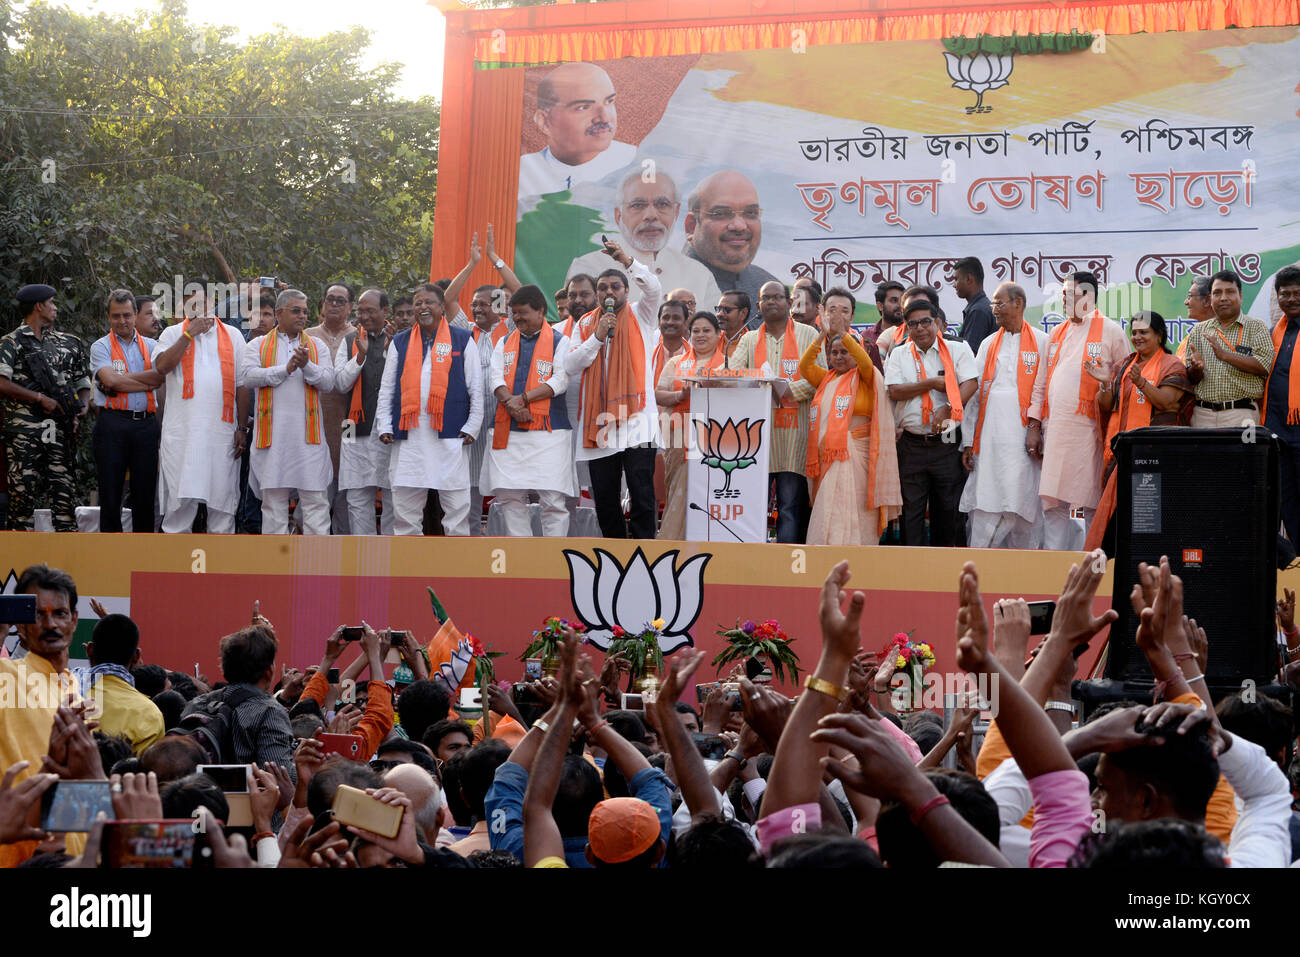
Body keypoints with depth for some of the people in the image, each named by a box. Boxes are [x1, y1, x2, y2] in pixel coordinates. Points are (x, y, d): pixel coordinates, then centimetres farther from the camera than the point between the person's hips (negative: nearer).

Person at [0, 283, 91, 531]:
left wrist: (82, 405, 1)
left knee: (65, 492, 1)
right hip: (25, 433, -4)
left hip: (59, 430, 4)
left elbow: (83, 383, 22)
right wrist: (41, 398, -13)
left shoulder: (67, 343, 17)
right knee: (23, 494, -4)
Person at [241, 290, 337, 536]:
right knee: (273, 499, 2)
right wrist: (285, 369, -11)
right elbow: (249, 376, -7)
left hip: (309, 433, 1)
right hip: (273, 433, -1)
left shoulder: (317, 345, 14)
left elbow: (328, 382, 3)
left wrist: (307, 366, -13)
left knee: (316, 498, -2)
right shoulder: (258, 345, 10)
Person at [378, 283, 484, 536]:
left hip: (450, 435, -2)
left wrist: (472, 426, -1)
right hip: (409, 435, 2)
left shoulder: (462, 340, 8)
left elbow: (476, 387, 7)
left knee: (457, 504, -2)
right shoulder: (399, 342, 14)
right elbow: (387, 389, 15)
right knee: (406, 507, 3)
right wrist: (385, 426, 5)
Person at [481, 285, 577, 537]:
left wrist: (524, 398, -14)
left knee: (553, 498, -7)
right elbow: (495, 377, 5)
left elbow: (560, 381, -6)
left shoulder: (559, 342, 6)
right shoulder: (505, 343, 18)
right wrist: (510, 402, -15)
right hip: (507, 431, 4)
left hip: (548, 430, -4)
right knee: (509, 496, 2)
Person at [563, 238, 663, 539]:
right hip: (599, 421, 3)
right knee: (604, 497, 6)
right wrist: (598, 336, -6)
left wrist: (626, 260, -24)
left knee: (642, 493, -10)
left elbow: (654, 289, -12)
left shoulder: (640, 317, 9)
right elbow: (570, 365, 5)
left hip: (636, 420, -3)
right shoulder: (586, 324, 16)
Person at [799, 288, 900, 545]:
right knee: (828, 513, 3)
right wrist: (823, 335, -8)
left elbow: (866, 362, -15)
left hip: (855, 455, -5)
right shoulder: (825, 380, 19)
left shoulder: (864, 378, 6)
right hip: (826, 455, 5)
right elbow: (804, 366, 4)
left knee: (852, 513, -12)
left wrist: (842, 333, -24)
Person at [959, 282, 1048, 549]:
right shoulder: (988, 344, 16)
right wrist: (968, 442, 8)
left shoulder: (1040, 342, 6)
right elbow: (974, 393, 14)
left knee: (1023, 506, -1)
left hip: (1023, 435, -3)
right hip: (989, 437, 3)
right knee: (985, 507, -3)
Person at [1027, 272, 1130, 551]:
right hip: (1054, 430, 5)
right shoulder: (1056, 334, 18)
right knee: (1053, 505, 2)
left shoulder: (1111, 331, 4)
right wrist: (1034, 426, 10)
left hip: (1088, 430, -5)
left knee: (1094, 506, -2)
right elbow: (1041, 383, 17)